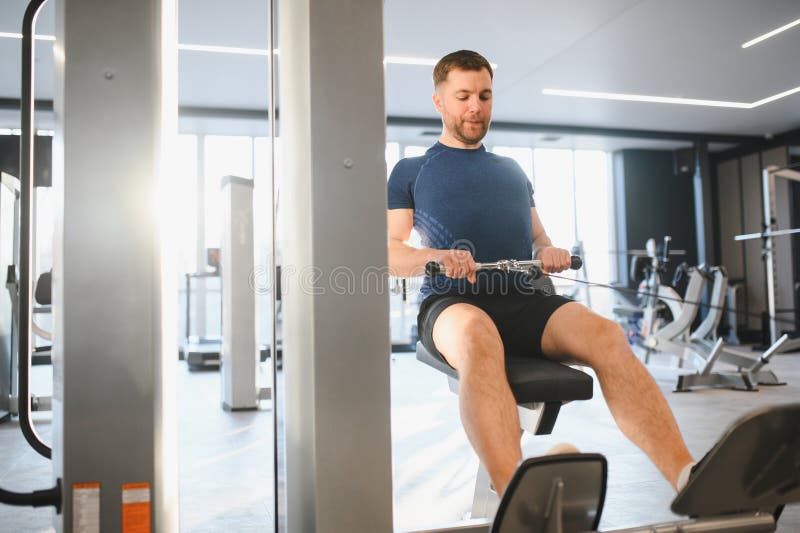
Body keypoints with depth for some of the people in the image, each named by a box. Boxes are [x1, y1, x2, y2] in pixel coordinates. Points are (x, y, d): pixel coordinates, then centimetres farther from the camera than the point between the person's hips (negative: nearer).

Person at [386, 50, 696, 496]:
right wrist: (434, 258, -15)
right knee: (476, 335, -41)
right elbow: (390, 254, 8)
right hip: (451, 302, -3)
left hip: (522, 300, 4)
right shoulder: (411, 171, 17)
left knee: (604, 334, -28)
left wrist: (549, 252, 1)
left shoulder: (512, 170, 29)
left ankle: (688, 477, -39)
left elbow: (538, 237, 27)